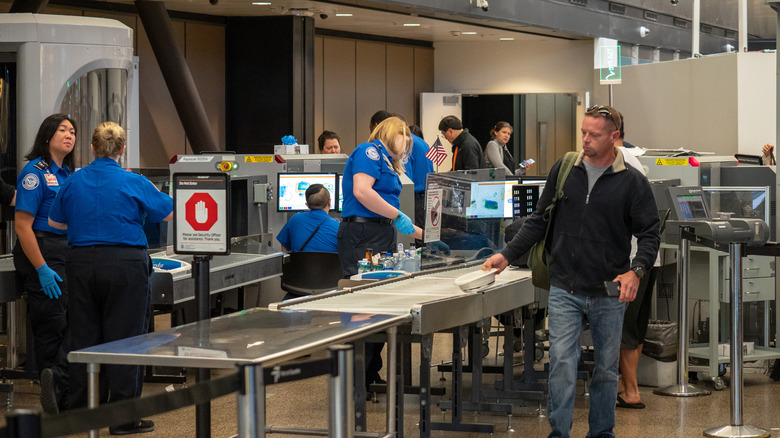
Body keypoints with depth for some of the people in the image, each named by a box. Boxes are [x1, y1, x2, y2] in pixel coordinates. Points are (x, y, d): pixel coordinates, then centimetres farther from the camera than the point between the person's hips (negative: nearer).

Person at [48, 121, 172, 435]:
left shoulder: (73, 183, 4)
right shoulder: (133, 183, -7)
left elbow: (55, 222, 19)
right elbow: (169, 213, 3)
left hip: (82, 264, 4)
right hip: (125, 264, -4)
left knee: (83, 338, 11)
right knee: (123, 339, 0)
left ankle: (79, 411, 15)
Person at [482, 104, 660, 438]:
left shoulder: (633, 182, -1)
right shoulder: (563, 171, 5)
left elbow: (649, 234, -1)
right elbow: (539, 220, 12)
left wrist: (636, 271, -18)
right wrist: (507, 255, 2)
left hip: (609, 293, 0)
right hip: (564, 290, 0)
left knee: (606, 369, 10)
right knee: (562, 363, -9)